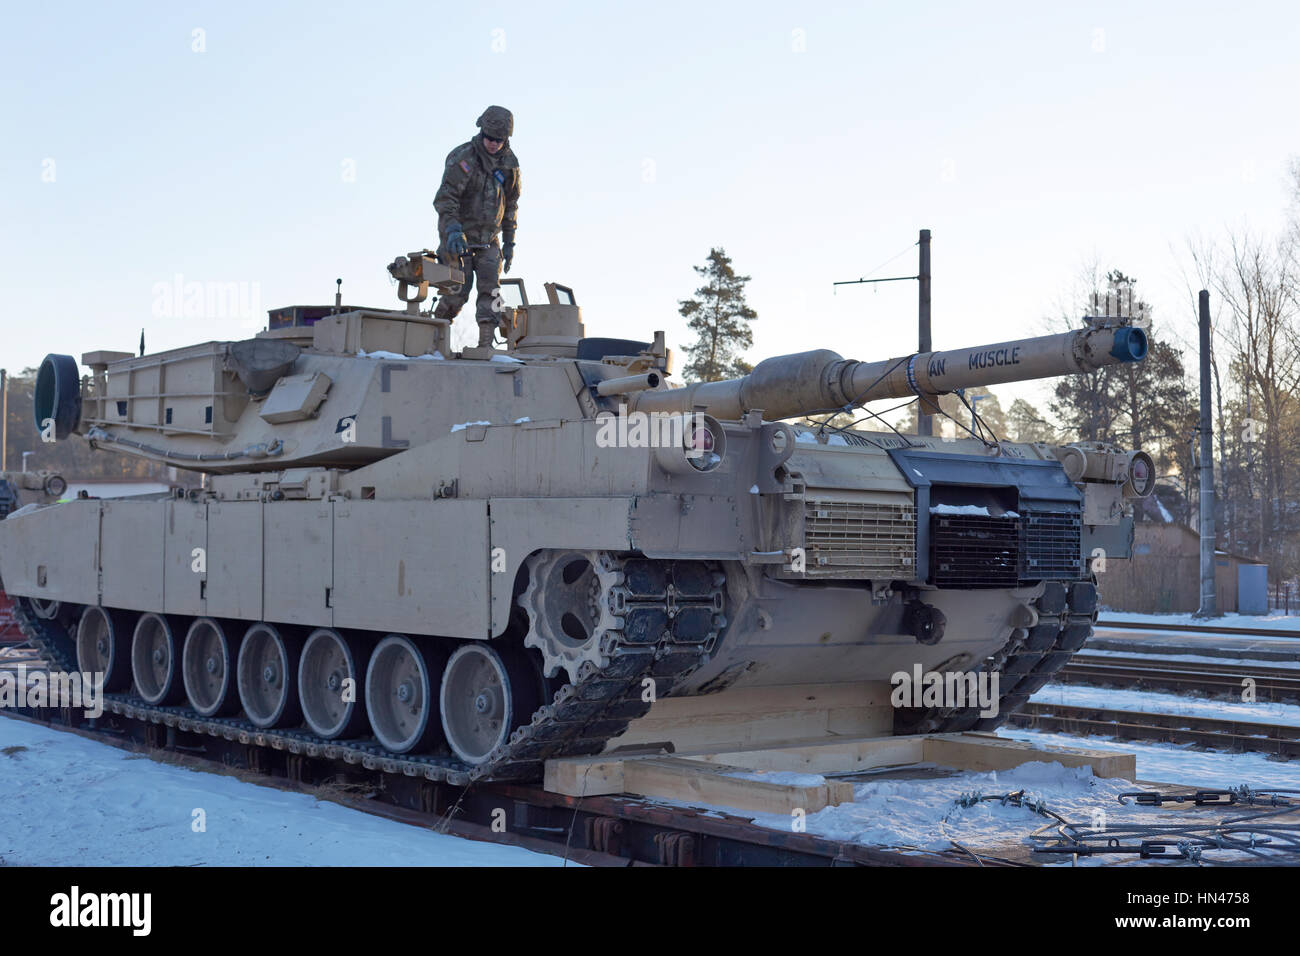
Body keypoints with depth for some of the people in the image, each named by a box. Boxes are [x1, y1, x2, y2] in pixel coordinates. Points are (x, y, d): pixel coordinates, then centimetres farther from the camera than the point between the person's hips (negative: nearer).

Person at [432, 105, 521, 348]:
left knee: (490, 289, -8)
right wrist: (454, 232, -33)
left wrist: (509, 242, 14)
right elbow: (444, 199, -19)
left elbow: (510, 203, 15)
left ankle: (486, 344, -9)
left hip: (488, 239, 5)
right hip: (459, 237, -5)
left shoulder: (509, 163, 4)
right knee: (458, 293, -6)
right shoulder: (463, 159, -14)